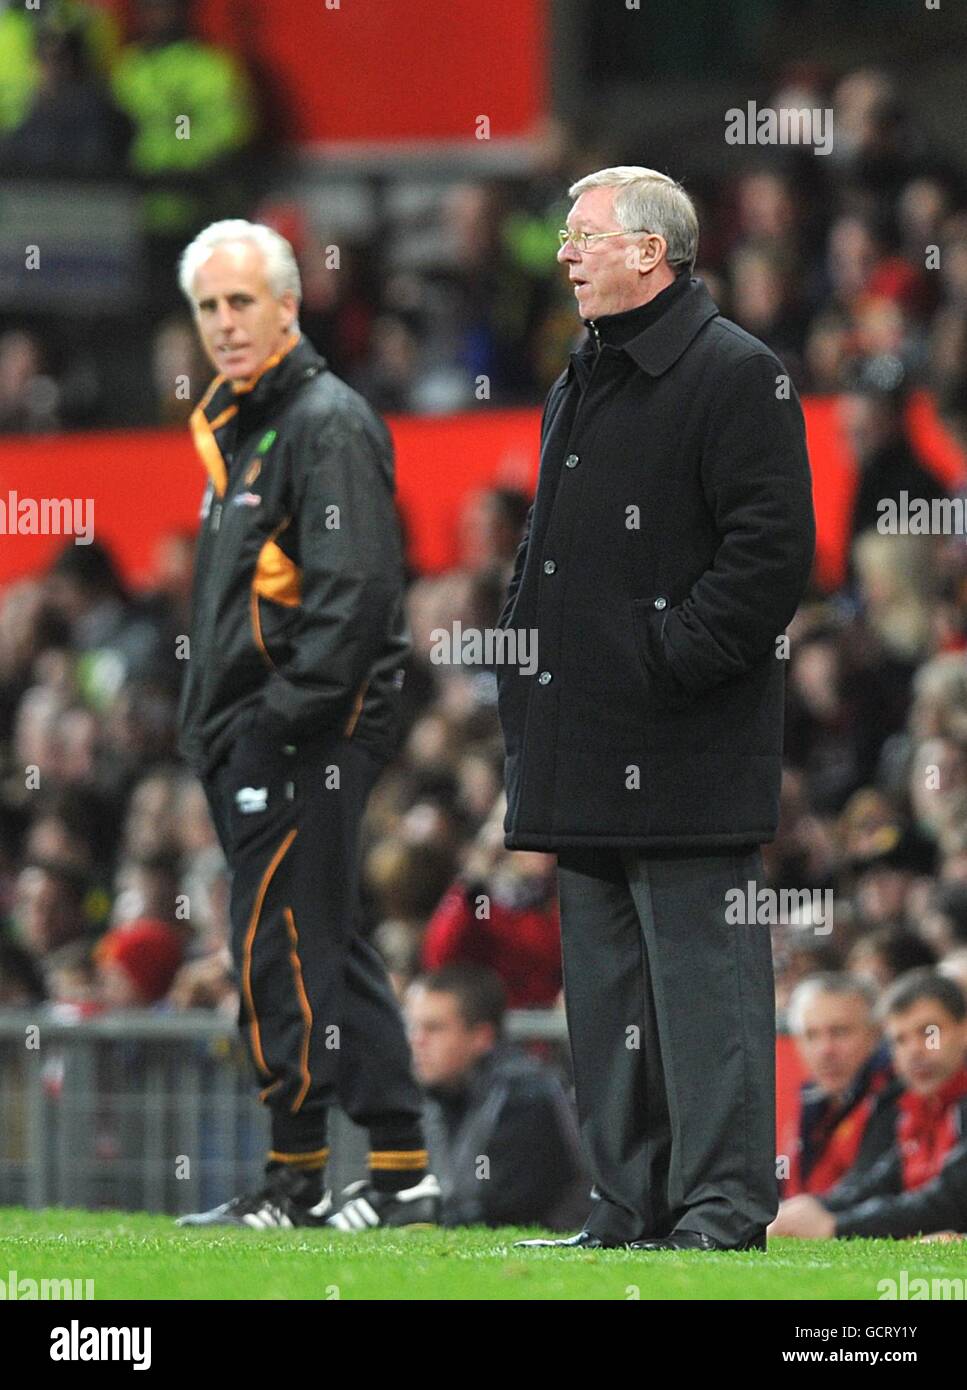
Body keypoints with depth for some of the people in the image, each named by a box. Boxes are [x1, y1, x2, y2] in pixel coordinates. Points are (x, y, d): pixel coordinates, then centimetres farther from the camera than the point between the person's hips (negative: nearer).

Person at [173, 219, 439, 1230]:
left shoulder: (329, 425, -11)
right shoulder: (236, 427, 19)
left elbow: (352, 589, -20)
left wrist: (285, 716, -23)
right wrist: (213, 726, 16)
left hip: (308, 738, -10)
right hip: (249, 742, 10)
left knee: (277, 950, -10)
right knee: (323, 953, 11)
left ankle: (296, 1177, -6)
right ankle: (401, 1171, 15)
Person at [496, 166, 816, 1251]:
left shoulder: (736, 376, -8)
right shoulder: (579, 386, 20)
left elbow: (771, 550, -14)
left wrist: (672, 661, -17)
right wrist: (520, 663, 16)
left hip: (683, 754, -9)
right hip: (584, 748, 9)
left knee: (701, 971, -7)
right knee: (604, 986, 10)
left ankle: (722, 1204, -5)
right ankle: (628, 1207, 15)